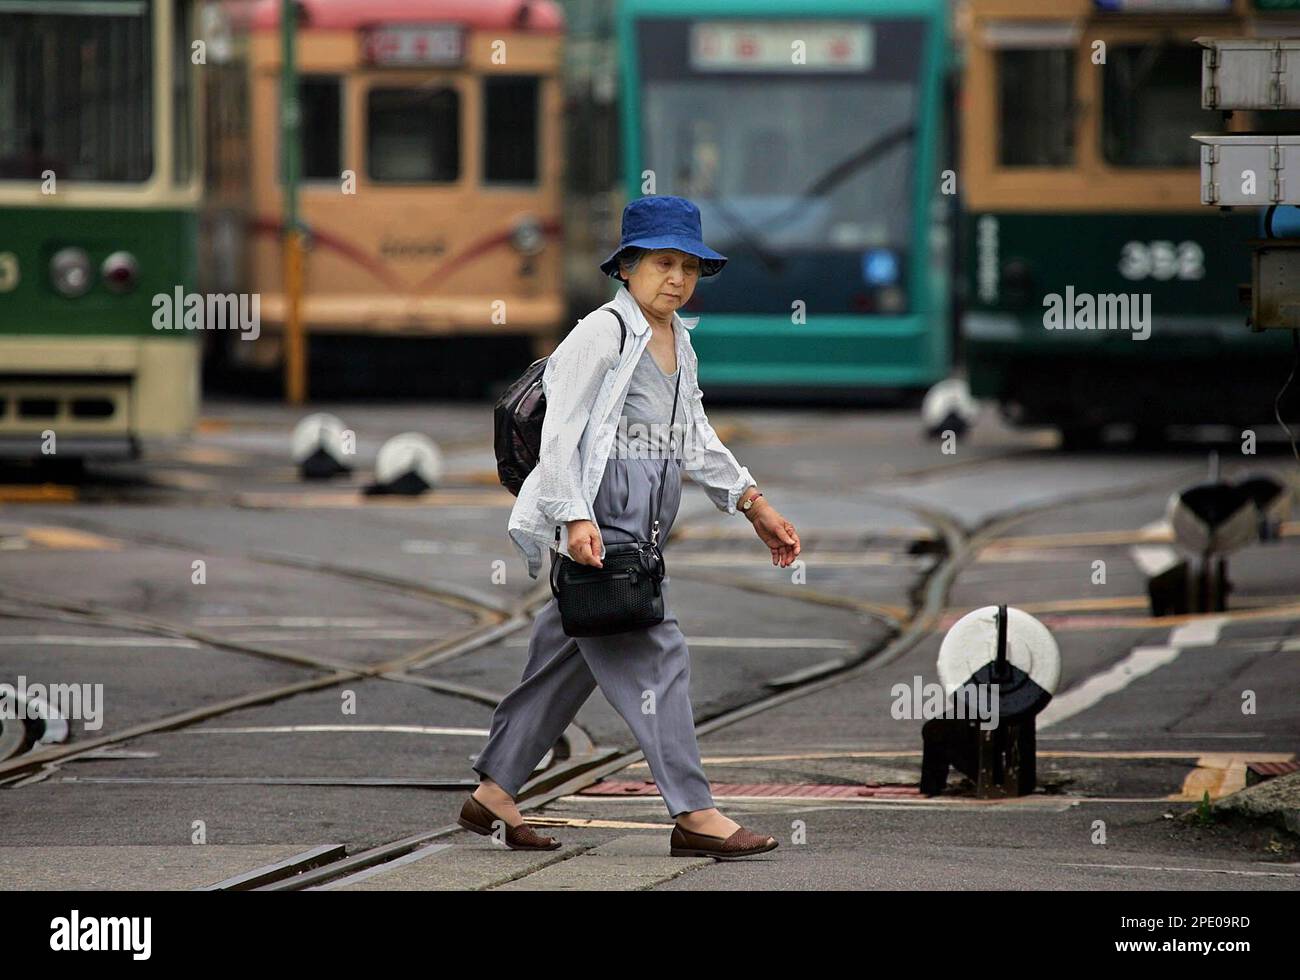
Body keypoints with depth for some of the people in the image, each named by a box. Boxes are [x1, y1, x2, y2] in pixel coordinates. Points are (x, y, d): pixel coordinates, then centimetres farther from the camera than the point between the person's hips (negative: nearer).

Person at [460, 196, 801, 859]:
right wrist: (577, 519, -24)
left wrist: (754, 505, 23)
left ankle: (492, 795, 20)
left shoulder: (677, 340, 18)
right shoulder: (603, 333, -9)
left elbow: (696, 437, 28)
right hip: (595, 520, -9)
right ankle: (694, 815, -14)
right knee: (655, 655, -12)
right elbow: (560, 430, -15)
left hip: (639, 528, 9)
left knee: (565, 662, 12)